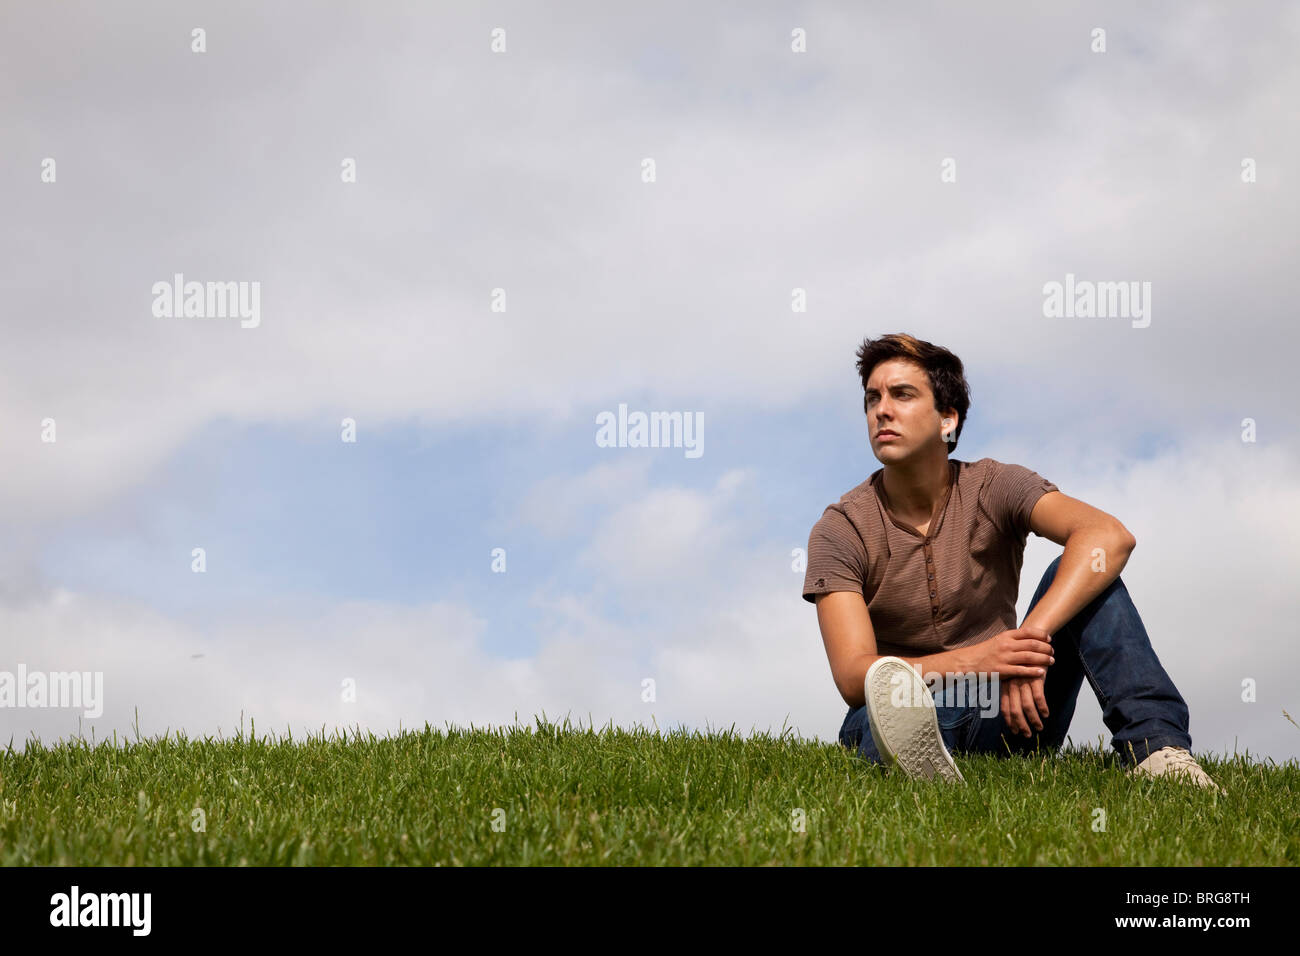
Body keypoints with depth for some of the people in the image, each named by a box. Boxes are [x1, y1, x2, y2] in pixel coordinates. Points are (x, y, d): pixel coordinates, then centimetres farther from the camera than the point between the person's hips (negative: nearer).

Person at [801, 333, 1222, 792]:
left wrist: (1032, 635, -37)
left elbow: (1110, 536, -22)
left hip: (1006, 716, 2)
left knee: (1089, 567, -18)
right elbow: (853, 676, -18)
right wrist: (973, 660, -36)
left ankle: (1154, 745, -34)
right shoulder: (841, 529, -6)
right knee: (887, 696, -37)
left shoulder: (993, 488, -3)